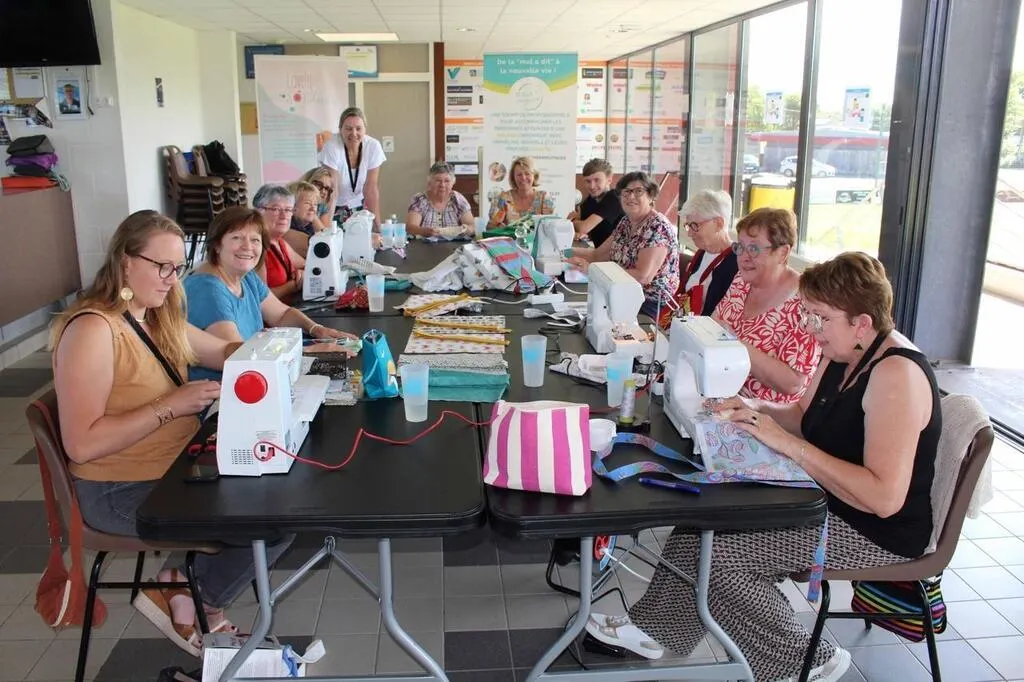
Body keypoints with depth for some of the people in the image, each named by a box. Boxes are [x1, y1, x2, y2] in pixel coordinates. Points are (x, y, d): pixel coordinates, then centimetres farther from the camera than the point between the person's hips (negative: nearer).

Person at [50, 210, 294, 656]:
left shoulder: (158, 318, 7)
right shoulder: (93, 330, -21)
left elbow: (227, 352, 18)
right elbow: (81, 444, -27)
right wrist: (172, 405, -28)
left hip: (178, 469, 9)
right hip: (121, 492, -9)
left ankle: (192, 591, 10)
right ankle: (189, 603, 9)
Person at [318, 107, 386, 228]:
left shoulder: (373, 146, -15)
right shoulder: (331, 147, -22)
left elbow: (371, 189, -11)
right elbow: (332, 190, -25)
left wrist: (378, 225, -15)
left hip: (359, 207, 2)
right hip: (336, 209, -2)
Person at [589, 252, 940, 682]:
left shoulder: (896, 374, -27)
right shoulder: (844, 354, 2)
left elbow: (884, 497, -33)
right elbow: (804, 417, 14)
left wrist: (788, 443, -32)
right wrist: (757, 410, -7)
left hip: (877, 533, -9)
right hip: (827, 498, 9)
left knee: (714, 548, -17)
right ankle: (654, 627, 16)